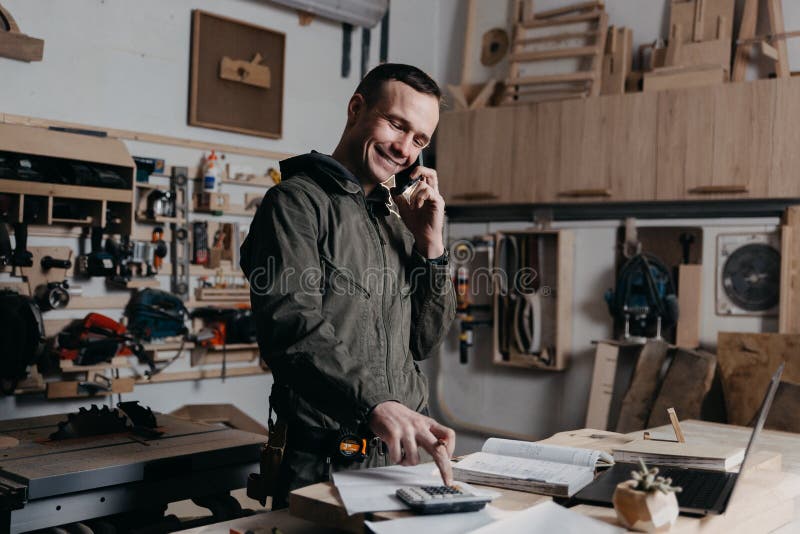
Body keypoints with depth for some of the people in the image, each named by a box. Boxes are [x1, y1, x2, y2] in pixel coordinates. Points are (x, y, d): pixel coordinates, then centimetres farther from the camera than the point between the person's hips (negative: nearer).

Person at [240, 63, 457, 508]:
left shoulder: (396, 220, 15)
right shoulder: (297, 203, -8)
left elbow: (425, 344, 11)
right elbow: (292, 326, -22)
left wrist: (431, 246, 0)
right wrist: (375, 402, -35)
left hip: (401, 455, 7)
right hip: (324, 460, -7)